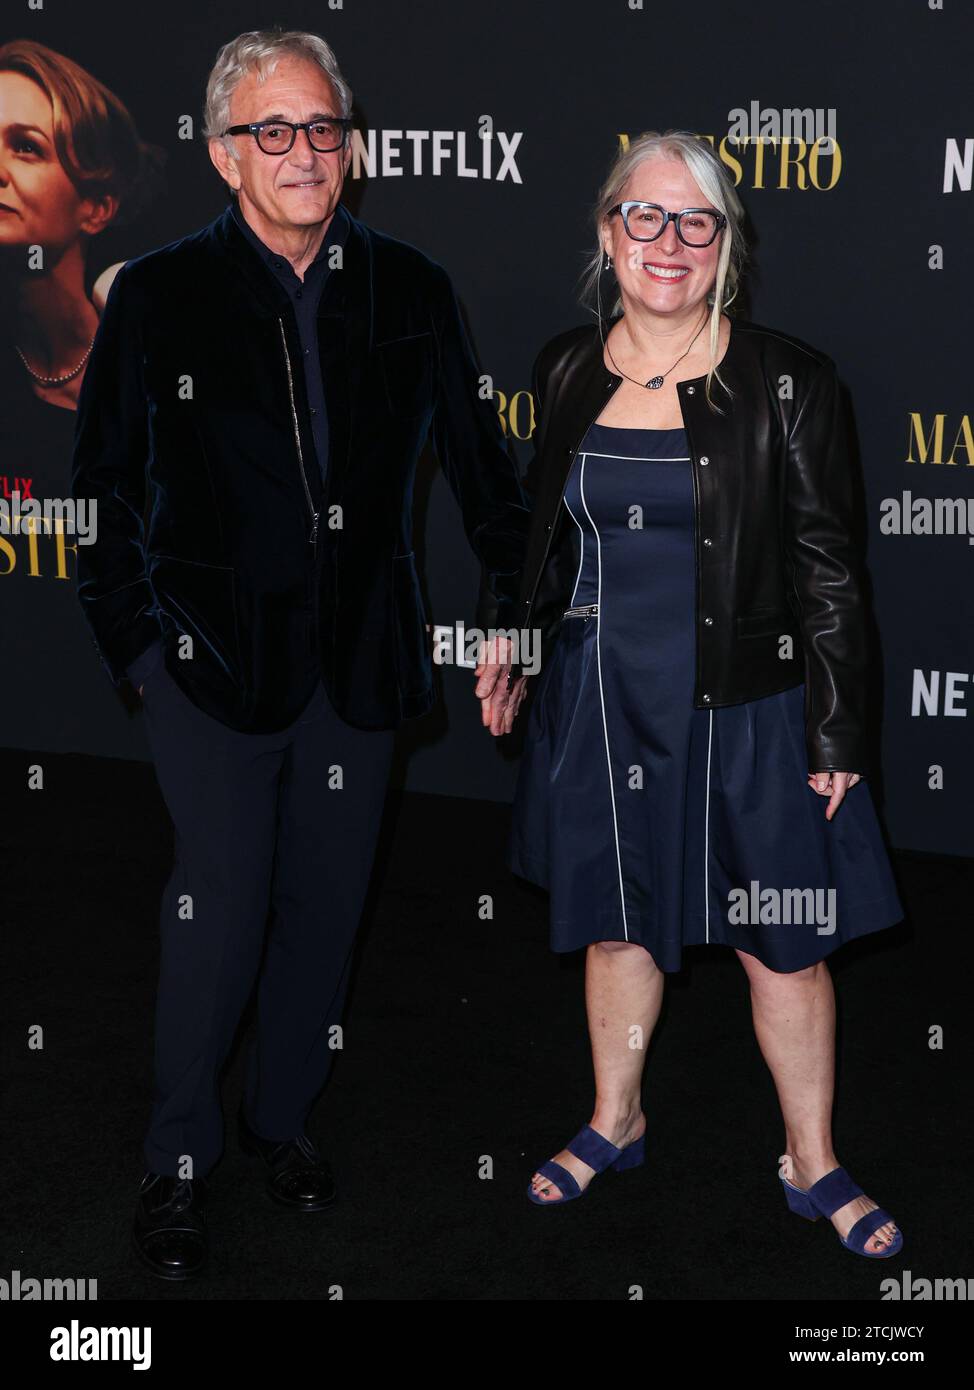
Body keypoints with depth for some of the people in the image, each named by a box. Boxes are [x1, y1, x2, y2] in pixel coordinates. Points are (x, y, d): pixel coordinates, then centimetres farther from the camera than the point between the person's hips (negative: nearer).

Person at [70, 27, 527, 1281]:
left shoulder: (409, 290, 3)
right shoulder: (159, 294, -3)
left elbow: (481, 467, 10)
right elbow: (102, 488, 1)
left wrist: (503, 613, 5)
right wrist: (135, 643, -4)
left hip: (361, 659, 3)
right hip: (216, 659, -3)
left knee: (327, 904, 12)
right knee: (219, 907, -3)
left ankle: (282, 1117, 34)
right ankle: (178, 1159, 17)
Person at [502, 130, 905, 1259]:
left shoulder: (786, 380, -9)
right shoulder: (565, 370, 3)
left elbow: (828, 570, -7)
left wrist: (837, 732, -9)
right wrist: (515, 655, 16)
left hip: (744, 709, -3)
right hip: (601, 701, 3)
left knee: (782, 944, 7)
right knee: (615, 921, 18)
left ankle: (812, 1163, 27)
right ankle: (614, 1123, 39)